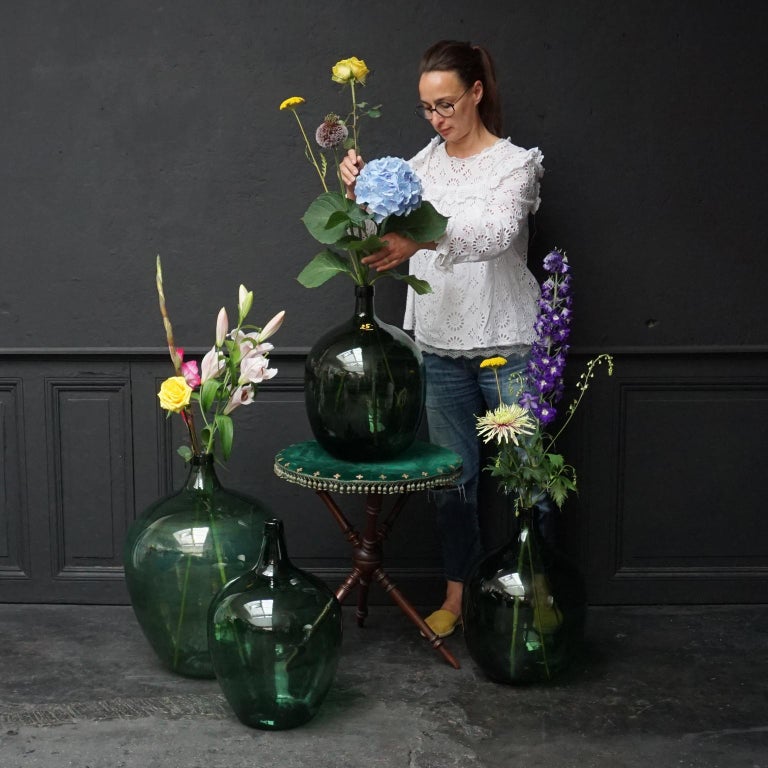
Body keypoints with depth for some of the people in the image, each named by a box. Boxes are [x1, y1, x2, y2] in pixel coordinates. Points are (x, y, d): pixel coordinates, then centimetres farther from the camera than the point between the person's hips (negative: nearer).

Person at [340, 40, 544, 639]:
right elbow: (387, 236, 2)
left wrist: (422, 239, -44)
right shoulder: (425, 163, 9)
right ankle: (458, 594, 24)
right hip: (442, 347, 4)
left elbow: (497, 232, -27)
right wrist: (361, 195, -18)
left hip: (508, 345, -4)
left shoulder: (516, 163, -6)